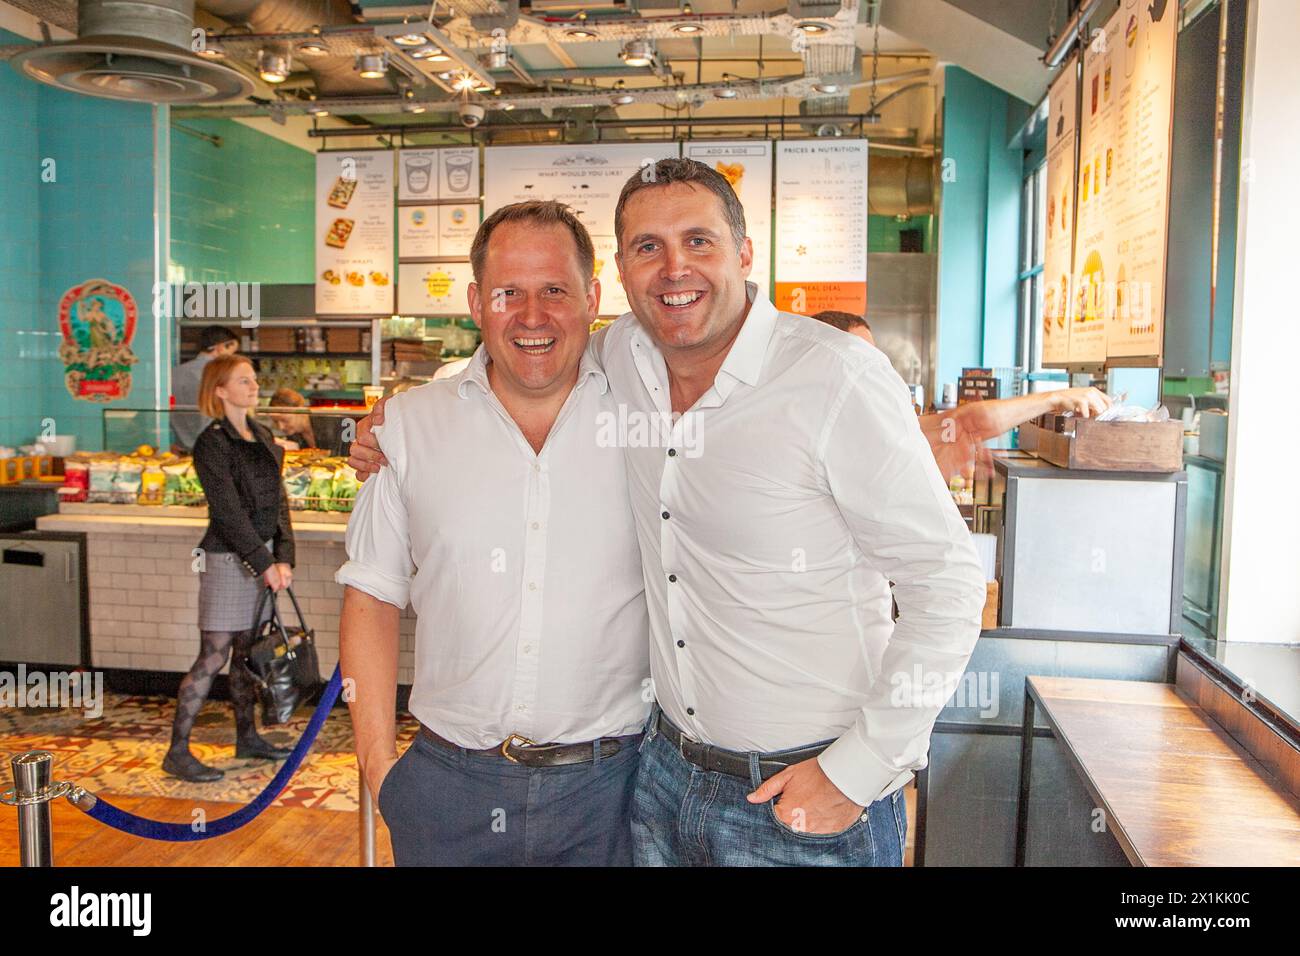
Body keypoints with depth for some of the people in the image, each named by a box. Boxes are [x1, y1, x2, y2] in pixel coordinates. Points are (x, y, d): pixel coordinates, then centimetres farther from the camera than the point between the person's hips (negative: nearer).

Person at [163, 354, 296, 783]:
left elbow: (278, 500, 8)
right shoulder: (212, 443, -10)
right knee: (214, 655, -4)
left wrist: (283, 557, -2)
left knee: (248, 649, 15)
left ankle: (247, 737, 27)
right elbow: (228, 511, -15)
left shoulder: (262, 436, 11)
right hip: (229, 558, -7)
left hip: (263, 554, 7)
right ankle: (178, 751, 6)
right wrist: (263, 563, -17)